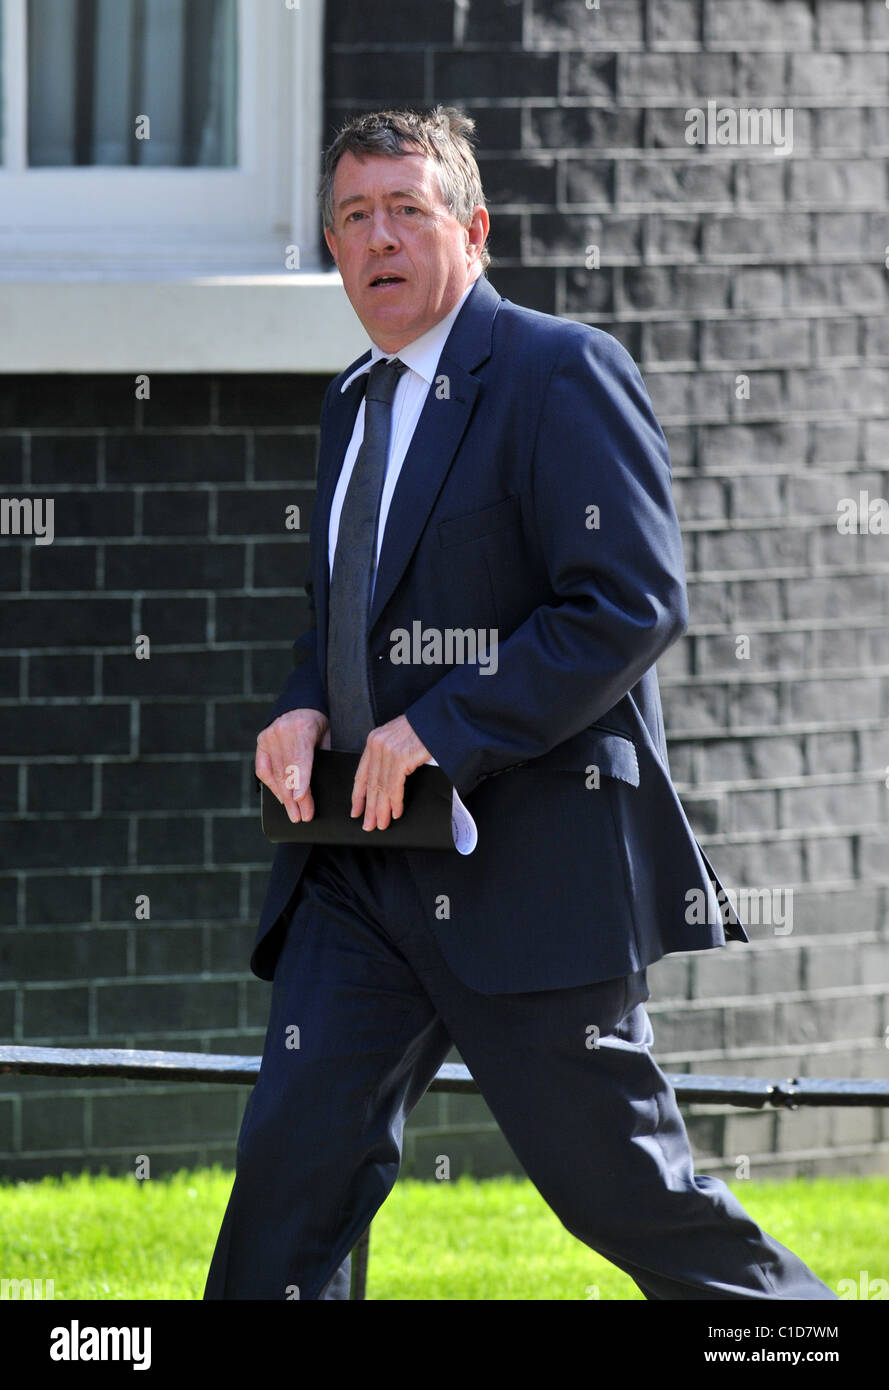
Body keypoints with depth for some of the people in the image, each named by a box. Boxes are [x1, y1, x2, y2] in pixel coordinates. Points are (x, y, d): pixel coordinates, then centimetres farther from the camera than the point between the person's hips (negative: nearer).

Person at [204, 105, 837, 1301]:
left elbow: (633, 604, -17)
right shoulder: (357, 401, 17)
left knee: (622, 1188, -3)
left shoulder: (561, 372, -9)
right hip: (367, 864, 7)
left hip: (527, 867, -7)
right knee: (294, 1156, -2)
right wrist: (306, 707, 5)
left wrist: (444, 729, -20)